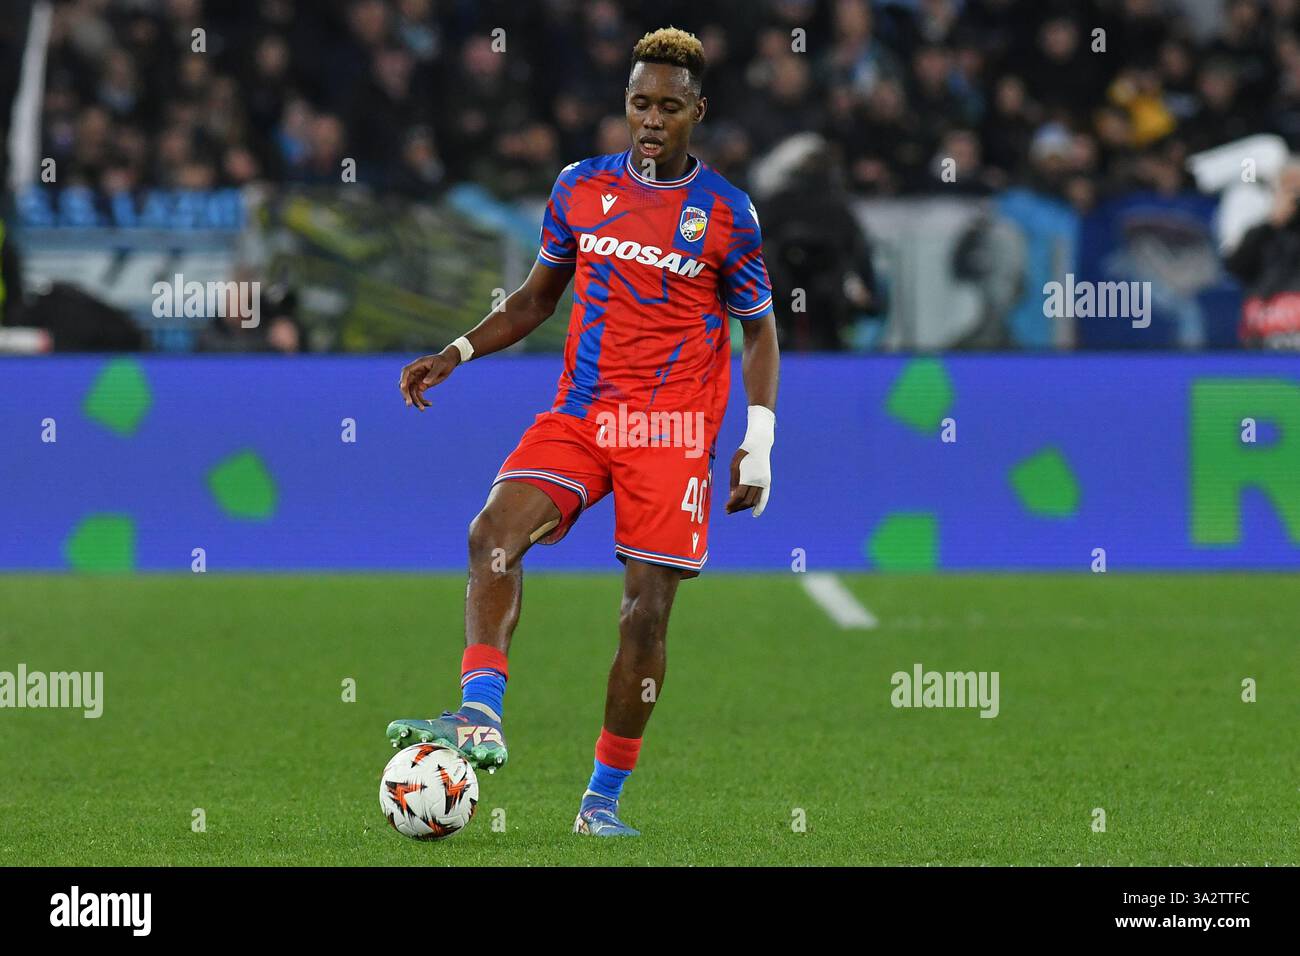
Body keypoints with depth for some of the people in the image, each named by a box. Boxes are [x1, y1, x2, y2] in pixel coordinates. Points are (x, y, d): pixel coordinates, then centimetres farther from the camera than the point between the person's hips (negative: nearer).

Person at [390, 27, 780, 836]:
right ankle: (481, 719, -31)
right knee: (496, 532, -23)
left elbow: (759, 332, 6)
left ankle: (604, 798, 5)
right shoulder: (581, 188, 7)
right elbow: (538, 296, 19)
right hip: (579, 412, 3)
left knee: (648, 605, -5)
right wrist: (456, 354, 6)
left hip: (673, 428, -3)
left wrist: (759, 446, -3)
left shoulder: (727, 215, -2)